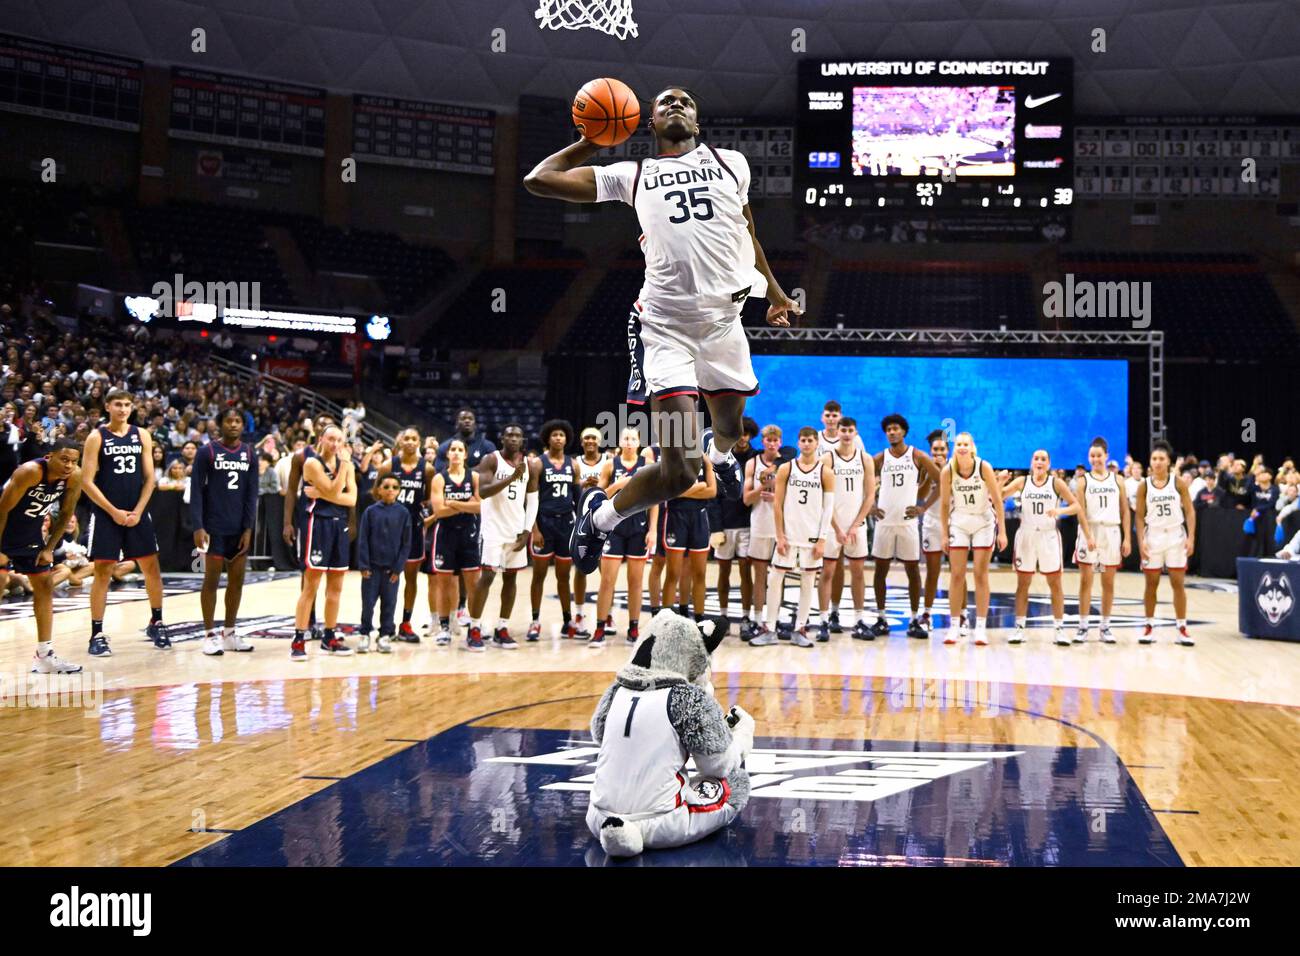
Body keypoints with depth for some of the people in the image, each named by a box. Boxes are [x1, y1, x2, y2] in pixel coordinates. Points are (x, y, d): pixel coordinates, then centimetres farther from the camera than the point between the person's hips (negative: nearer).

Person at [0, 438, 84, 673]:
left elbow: (66, 513, 1)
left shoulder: (74, 477, -14)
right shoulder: (30, 472, -31)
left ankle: (45, 655, 13)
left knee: (45, 587, 7)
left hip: (32, 534, 7)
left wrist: (49, 548, -2)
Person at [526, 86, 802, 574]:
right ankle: (599, 514, 12)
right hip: (665, 327, -4)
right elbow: (538, 180, 6)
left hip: (725, 319, 4)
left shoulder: (731, 163, 15)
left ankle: (720, 456, 66)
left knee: (730, 429, 27)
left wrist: (775, 292, 38)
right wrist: (593, 141, 14)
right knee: (680, 471, -14)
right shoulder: (633, 175, 8)